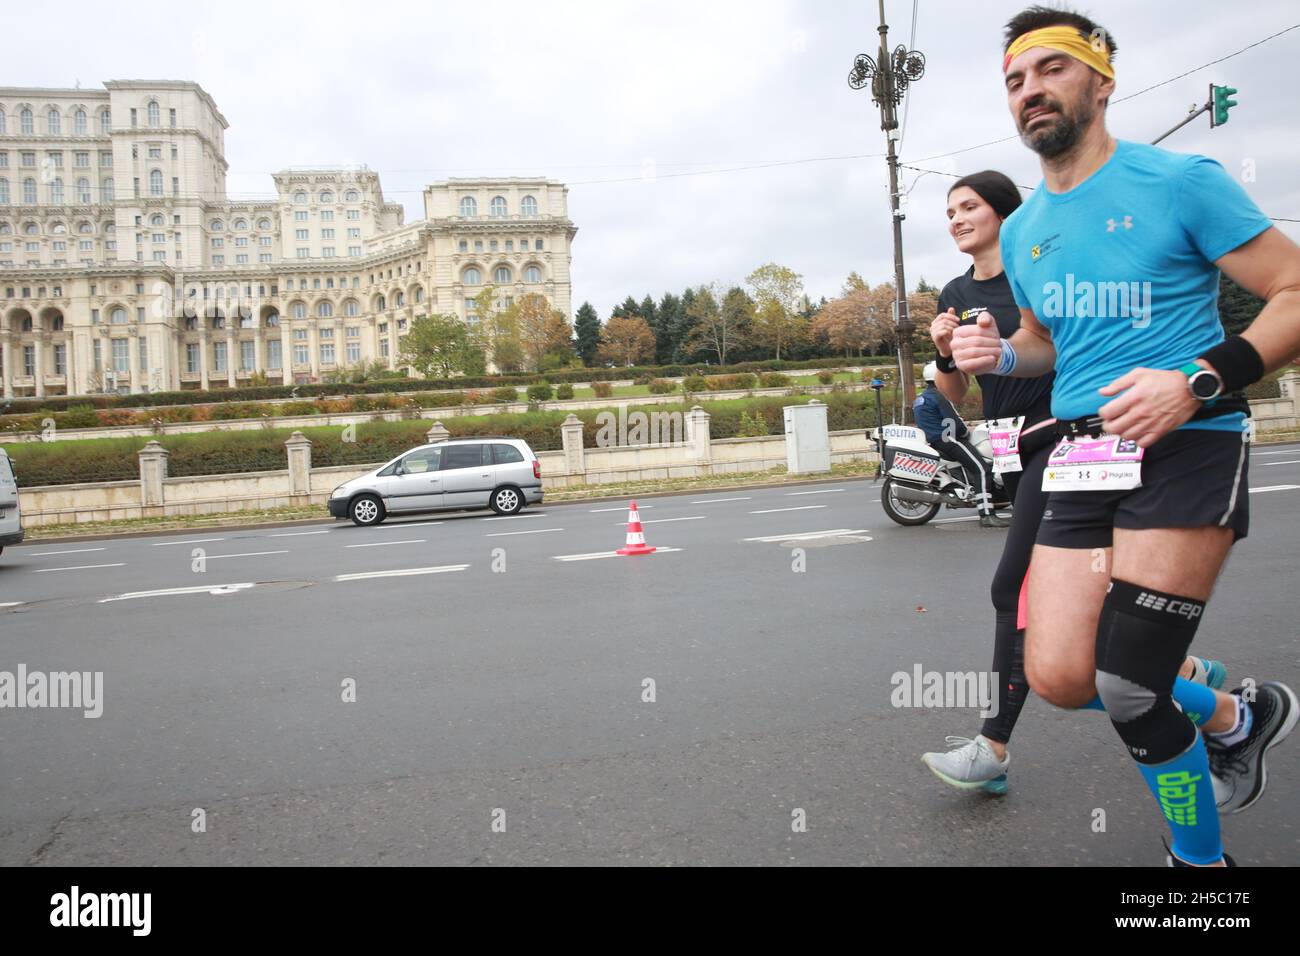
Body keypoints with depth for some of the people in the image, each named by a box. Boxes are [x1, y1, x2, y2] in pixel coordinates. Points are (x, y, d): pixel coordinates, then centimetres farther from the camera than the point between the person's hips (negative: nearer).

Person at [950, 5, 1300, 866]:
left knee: (1126, 688, -9)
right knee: (1059, 677, -3)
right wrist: (1002, 353, 4)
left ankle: (1201, 859, 21)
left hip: (1187, 448, -6)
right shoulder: (1021, 231, 13)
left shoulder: (1181, 181, -5)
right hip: (1081, 459, 6)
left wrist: (1197, 381, -22)